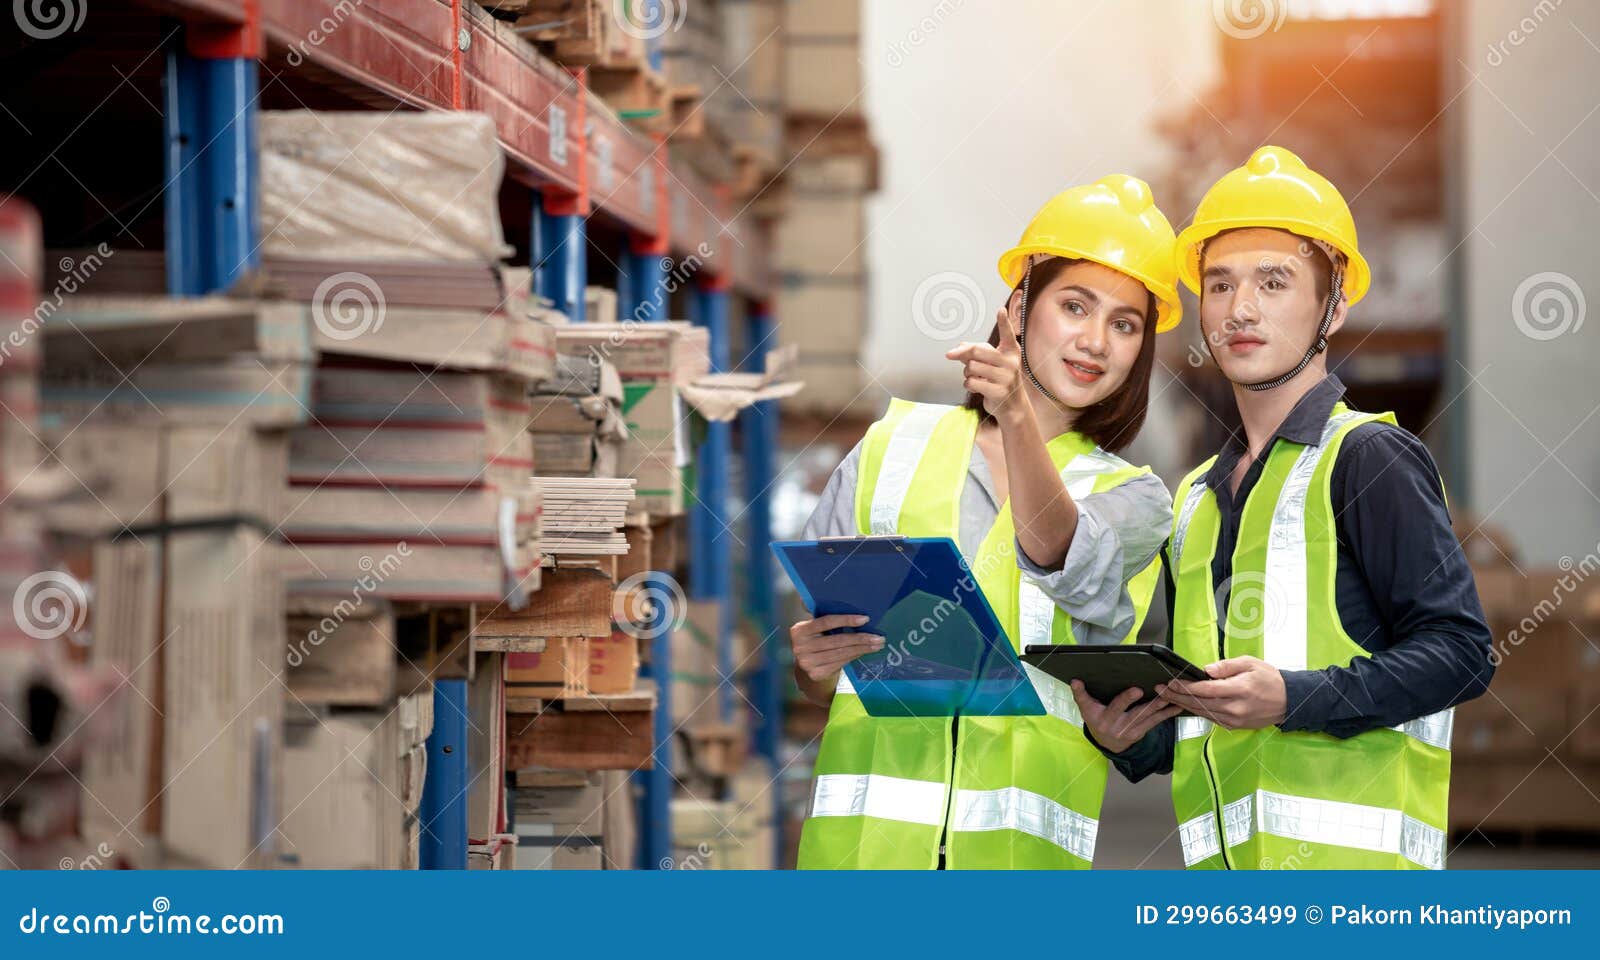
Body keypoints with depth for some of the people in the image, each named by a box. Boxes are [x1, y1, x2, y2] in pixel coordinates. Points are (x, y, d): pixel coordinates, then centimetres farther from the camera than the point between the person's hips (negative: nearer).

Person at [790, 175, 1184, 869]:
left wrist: (1017, 418, -26)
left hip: (1018, 841, 0)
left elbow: (1065, 559, -11)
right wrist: (812, 665, -7)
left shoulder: (1133, 499, 14)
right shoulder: (894, 448, 16)